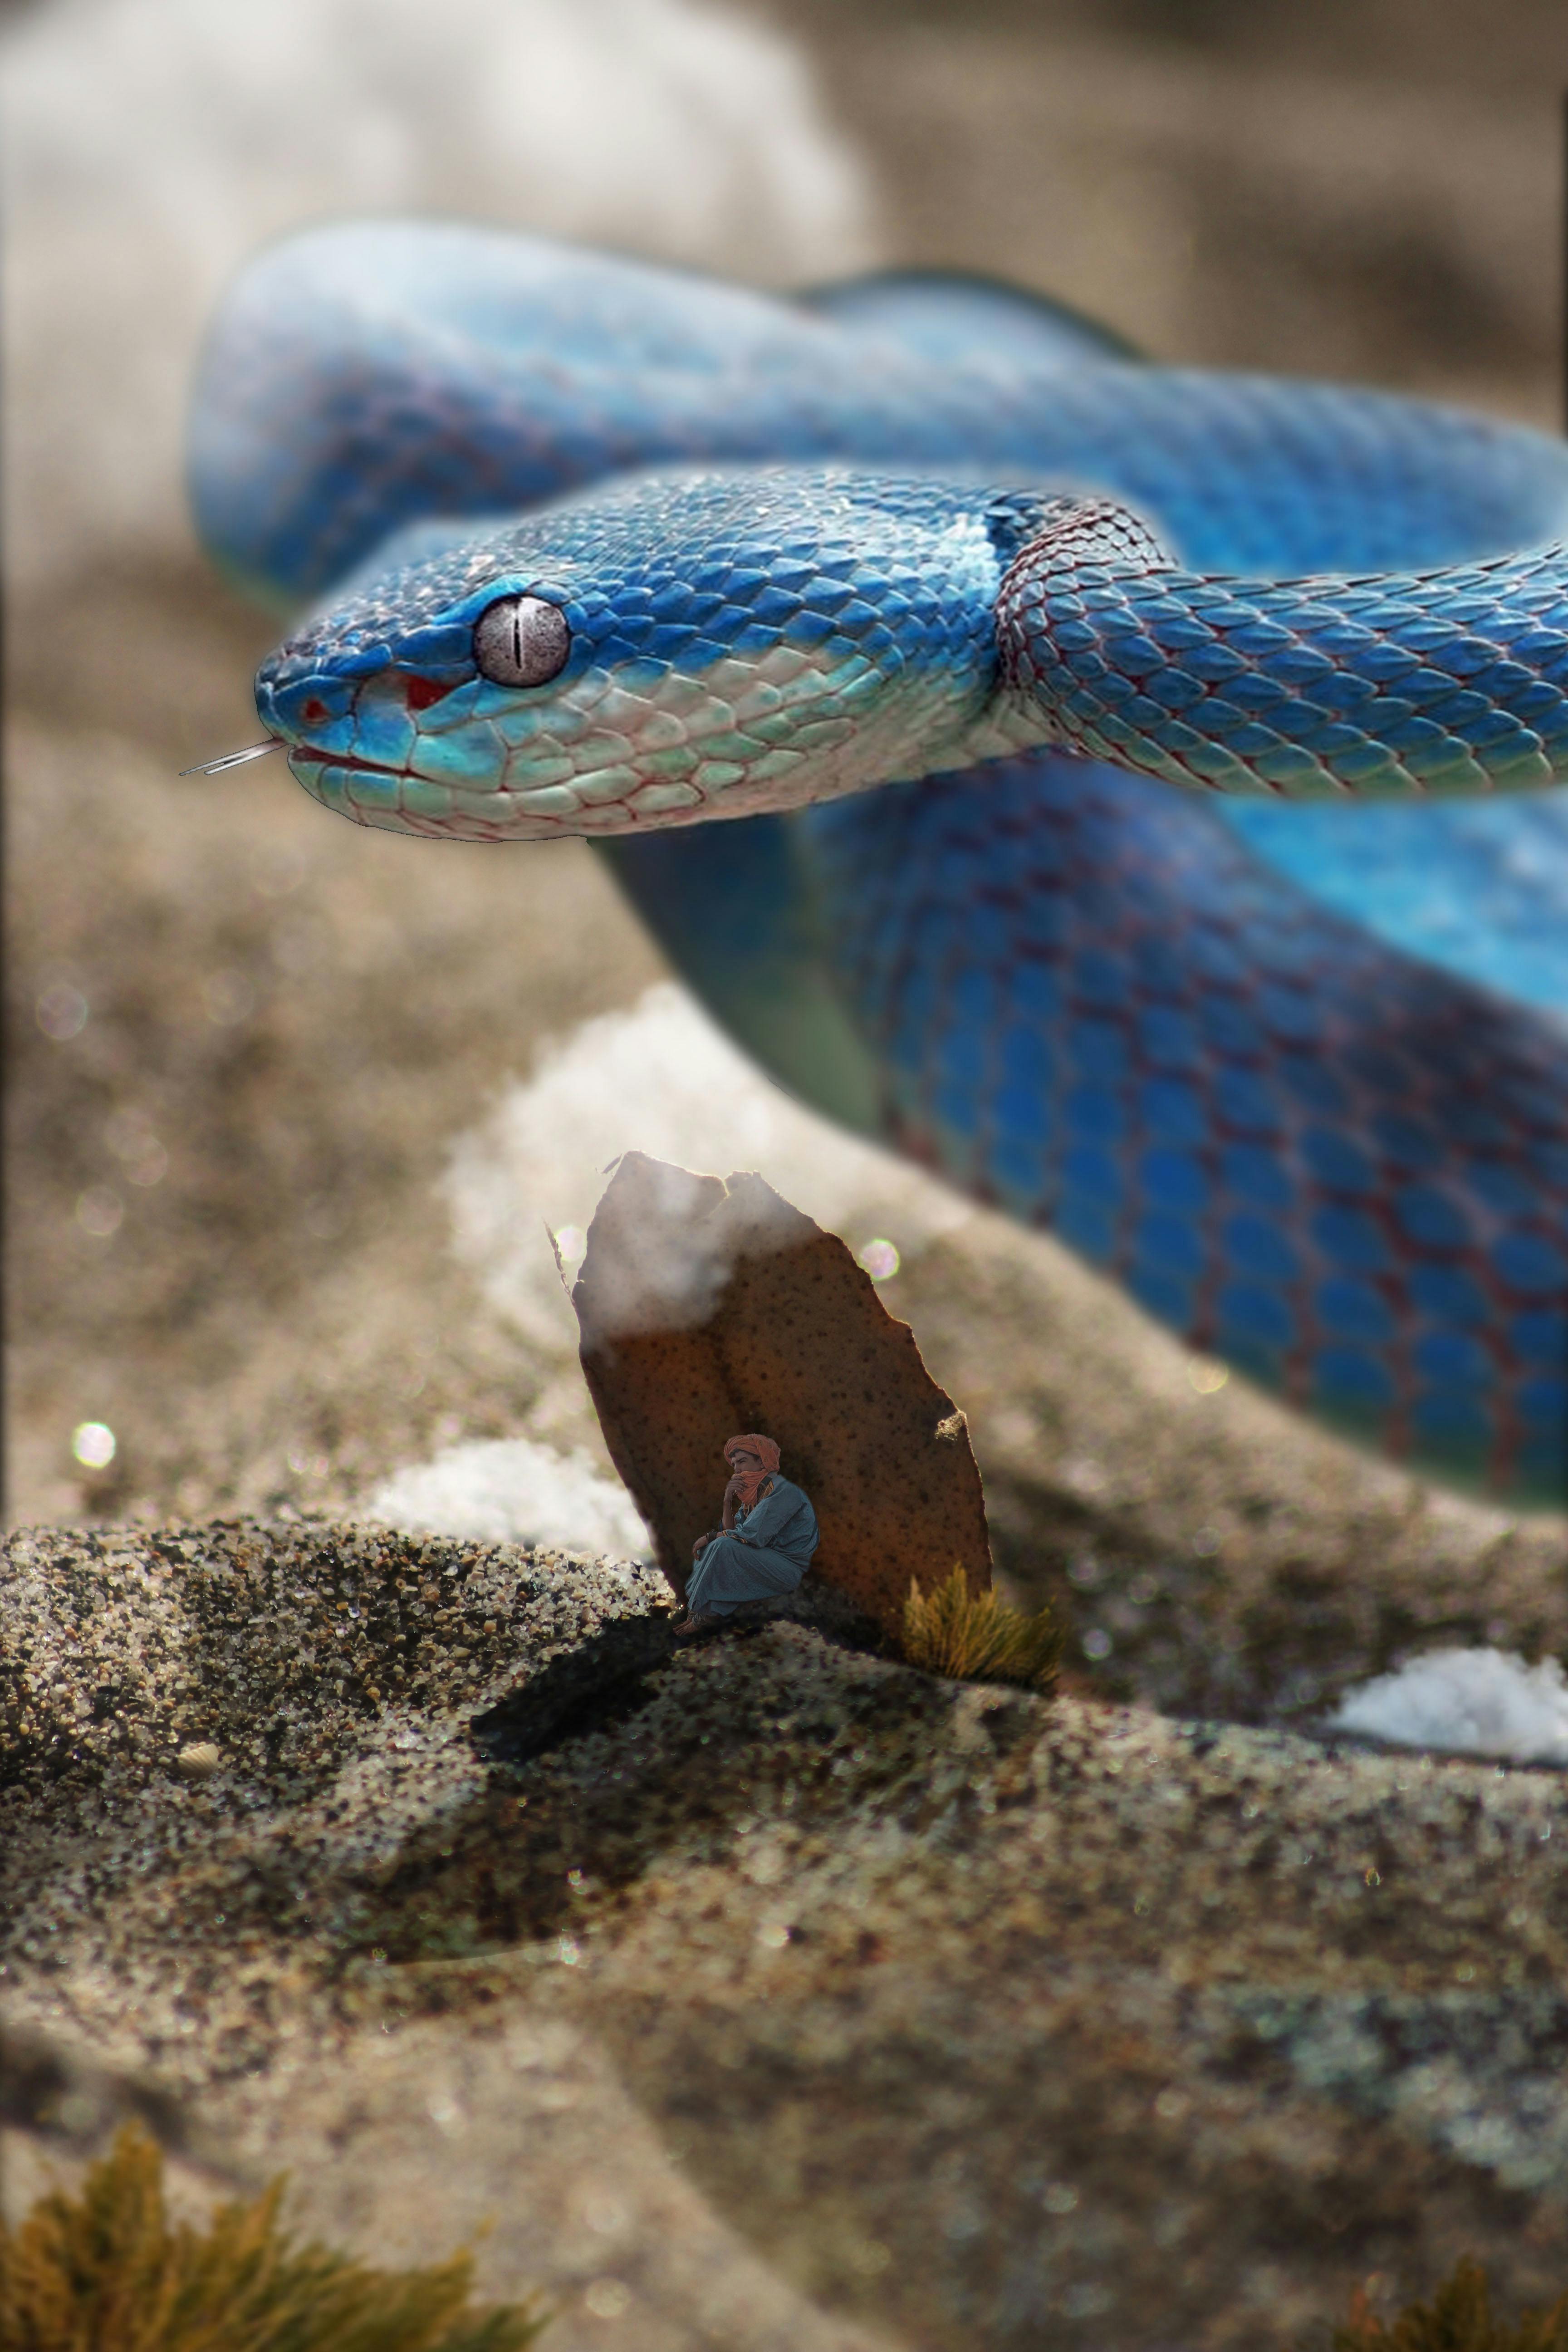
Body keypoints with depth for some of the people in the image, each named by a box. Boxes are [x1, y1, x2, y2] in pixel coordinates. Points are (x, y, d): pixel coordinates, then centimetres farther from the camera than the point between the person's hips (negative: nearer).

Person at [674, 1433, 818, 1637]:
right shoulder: (754, 1491, 10)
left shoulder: (782, 1490, -18)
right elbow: (733, 1531, 7)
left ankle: (704, 1616, -16)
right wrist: (728, 1500, -9)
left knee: (723, 1547, -26)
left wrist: (711, 1537, -11)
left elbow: (752, 1536, -24)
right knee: (710, 1545, 11)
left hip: (791, 1567, -10)